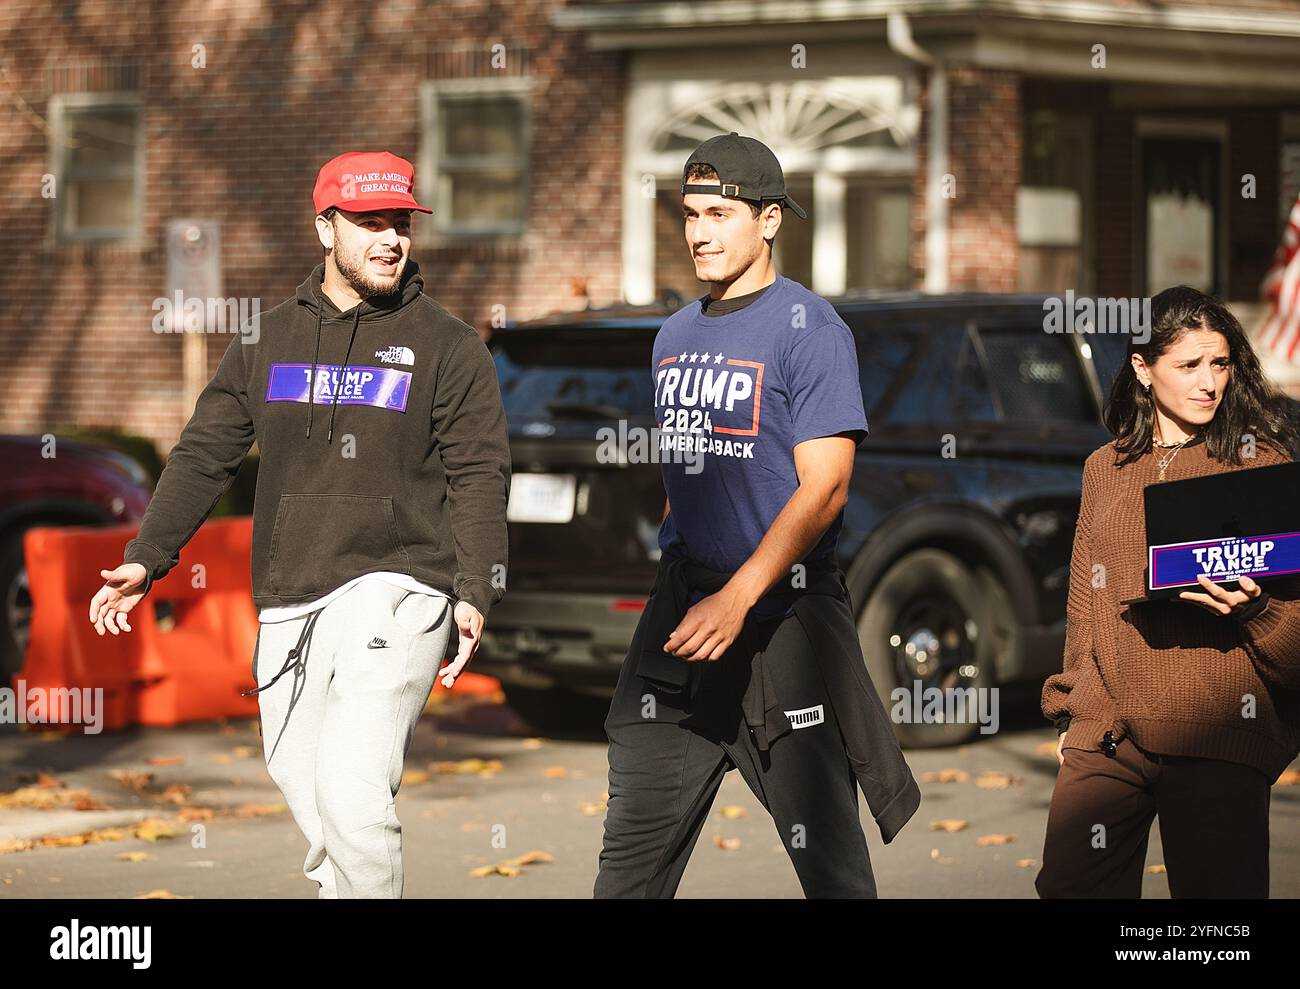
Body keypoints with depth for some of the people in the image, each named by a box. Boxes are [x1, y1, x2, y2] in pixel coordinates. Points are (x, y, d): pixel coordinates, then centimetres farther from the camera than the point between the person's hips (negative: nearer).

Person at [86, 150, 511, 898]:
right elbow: (206, 456, 15)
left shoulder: (448, 345, 3)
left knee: (352, 793, -20)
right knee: (312, 803, 5)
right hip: (287, 609, 4)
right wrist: (148, 559, 3)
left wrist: (476, 596, -13)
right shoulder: (269, 343, 13)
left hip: (394, 591, -4)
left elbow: (479, 476, -2)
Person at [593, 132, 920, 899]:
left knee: (827, 856, -2)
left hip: (783, 615, -6)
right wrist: (682, 592, 18)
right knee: (632, 852, 1)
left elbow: (824, 488, -15)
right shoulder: (677, 334, 15)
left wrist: (737, 599, -23)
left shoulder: (810, 329, -7)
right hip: (684, 608, 6)